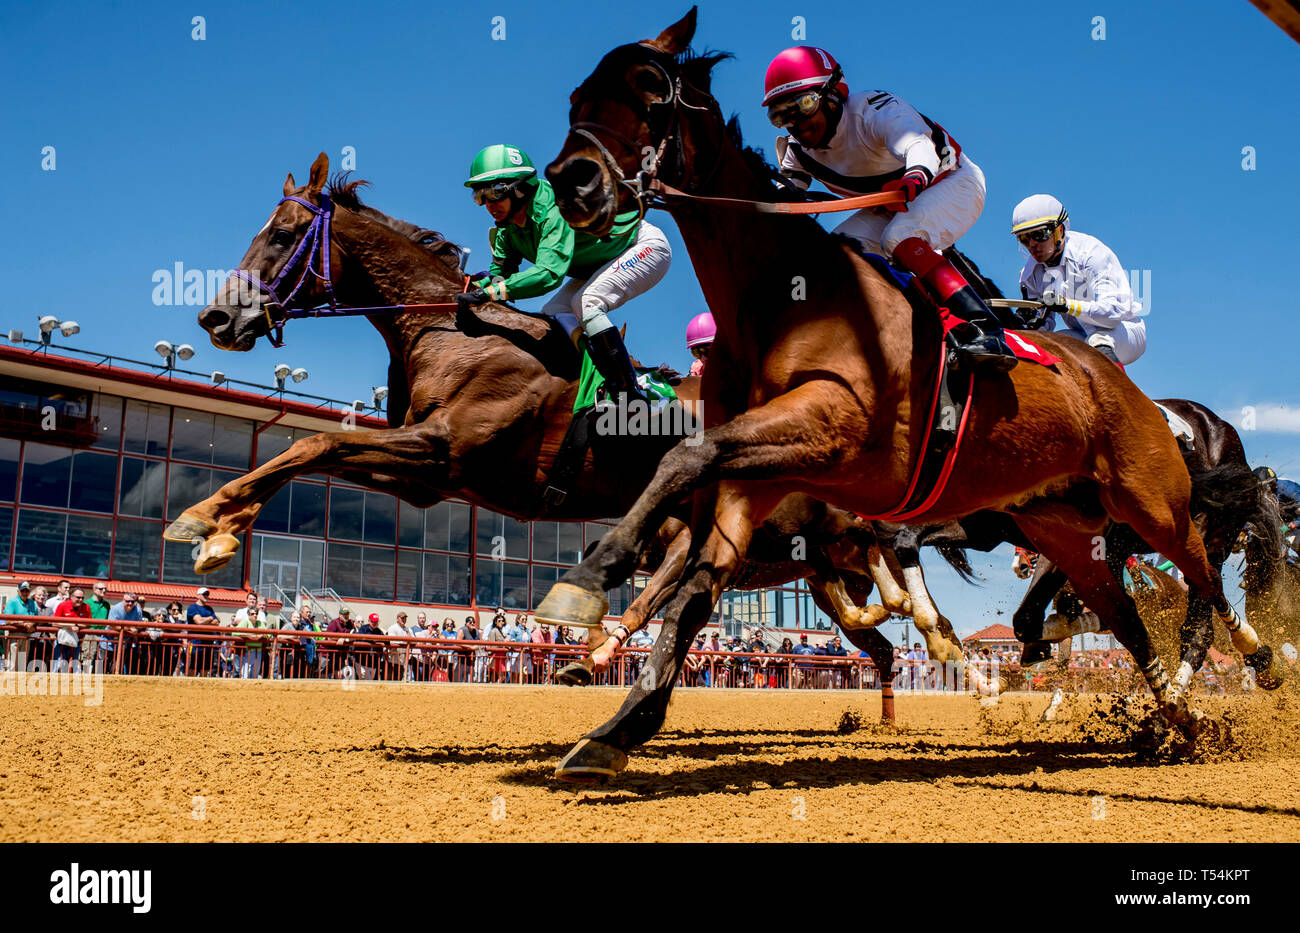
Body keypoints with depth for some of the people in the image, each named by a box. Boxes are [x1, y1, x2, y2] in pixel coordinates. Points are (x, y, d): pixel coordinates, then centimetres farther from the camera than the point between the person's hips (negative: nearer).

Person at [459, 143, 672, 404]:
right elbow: (502, 270, 4)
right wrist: (481, 283, -19)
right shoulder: (508, 230, -7)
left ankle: (630, 394, -25)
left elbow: (549, 273, -45)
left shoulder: (554, 208, -35)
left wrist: (492, 292, -49)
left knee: (586, 303, -29)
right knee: (553, 314, -7)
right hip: (599, 266, 9)